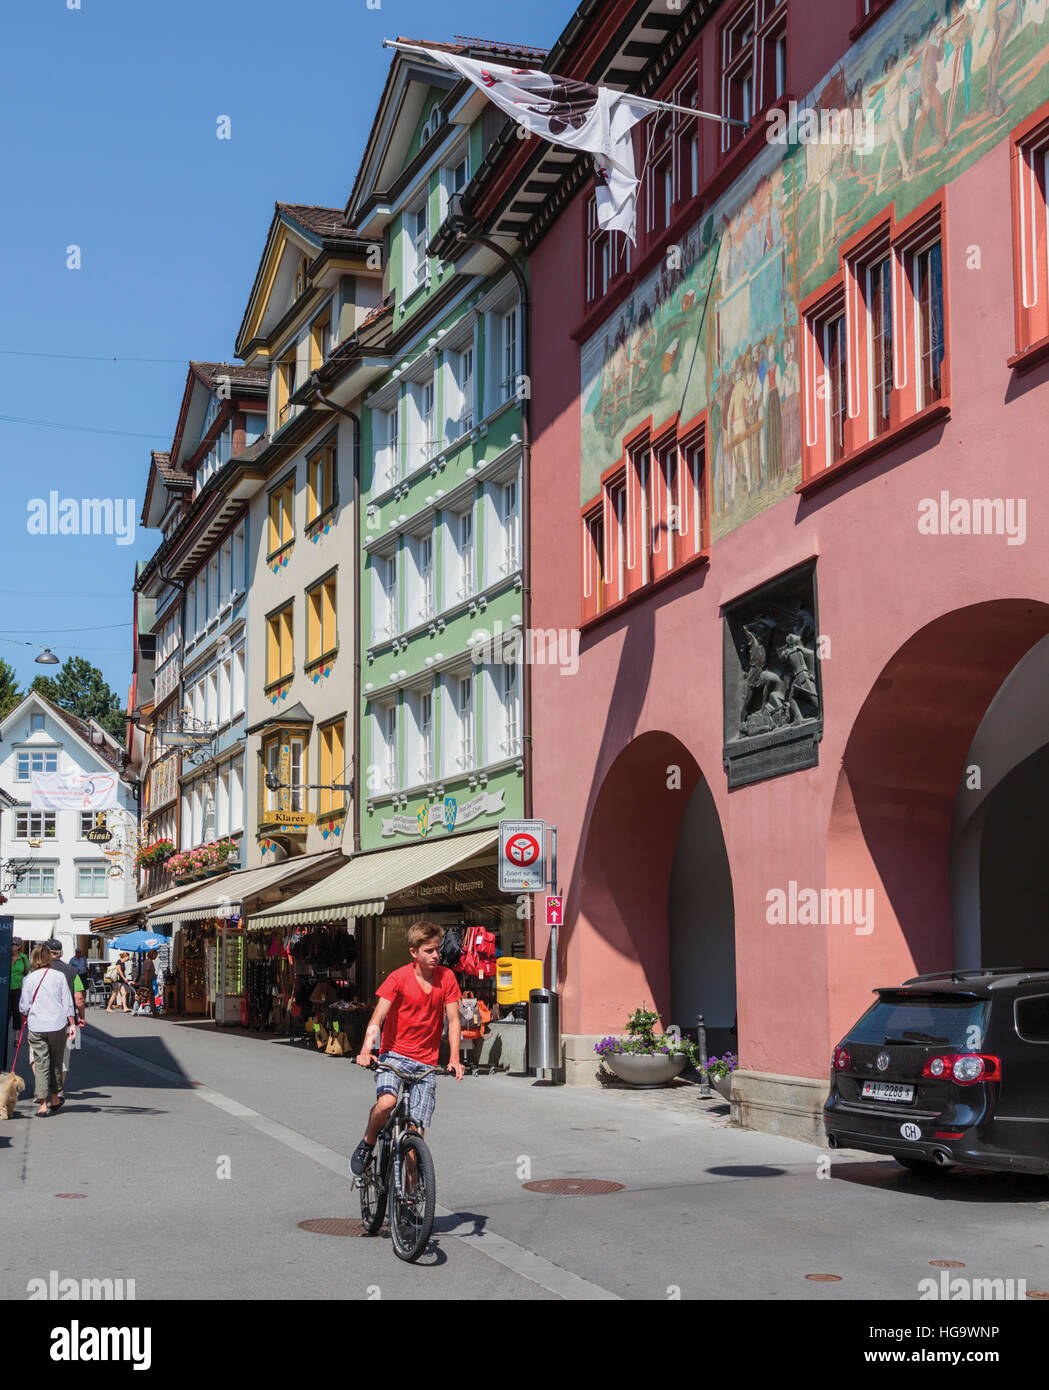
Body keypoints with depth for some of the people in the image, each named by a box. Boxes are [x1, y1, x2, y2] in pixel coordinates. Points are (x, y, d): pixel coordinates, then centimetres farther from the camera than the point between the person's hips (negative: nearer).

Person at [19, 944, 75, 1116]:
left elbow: (23, 1007, 0)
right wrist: (72, 1024, 5)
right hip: (58, 1026, 1)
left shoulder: (28, 979, -3)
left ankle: (43, 1103, -8)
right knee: (56, 1063, 15)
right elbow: (67, 1003, 0)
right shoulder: (59, 976, -1)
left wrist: (26, 1015, 22)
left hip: (37, 1028, -1)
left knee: (41, 1064, 0)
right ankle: (54, 1099, 25)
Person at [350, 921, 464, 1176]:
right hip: (394, 1054, -3)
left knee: (416, 1130, -3)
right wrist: (366, 1052, -33)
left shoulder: (446, 978, 0)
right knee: (386, 1102, -30)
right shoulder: (399, 978, -9)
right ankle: (367, 1144, 0)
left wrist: (454, 1059, -12)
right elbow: (378, 1017, -17)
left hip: (426, 1063, 3)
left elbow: (453, 1020, 1)